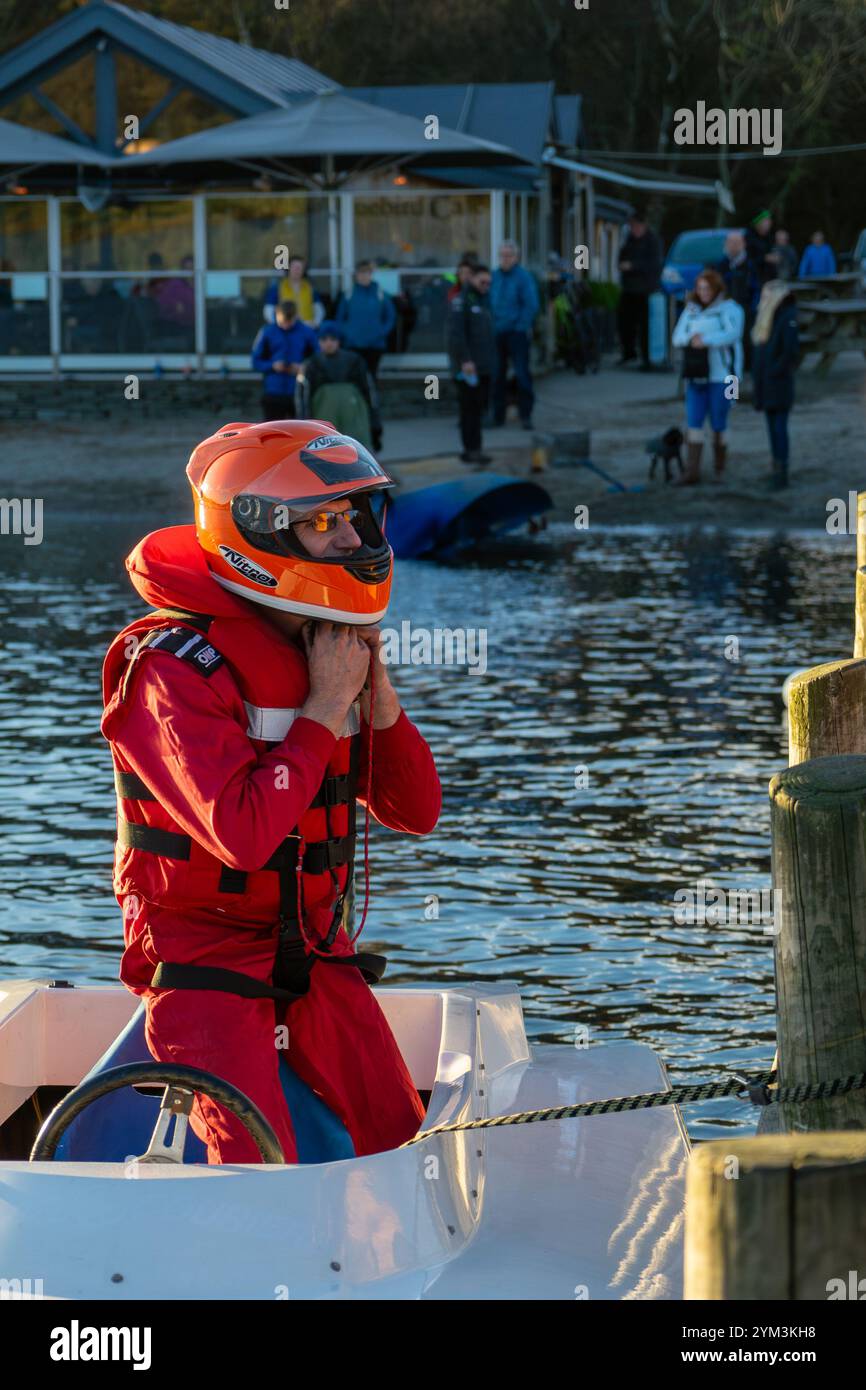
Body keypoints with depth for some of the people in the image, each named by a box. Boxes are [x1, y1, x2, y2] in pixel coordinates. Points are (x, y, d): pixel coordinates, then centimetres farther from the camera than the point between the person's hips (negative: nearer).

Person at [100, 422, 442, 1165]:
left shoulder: (326, 652, 7)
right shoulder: (176, 665, -18)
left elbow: (416, 812, 8)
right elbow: (244, 832, -29)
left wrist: (377, 691, -7)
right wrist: (325, 708, -21)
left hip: (315, 954, 7)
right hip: (206, 957, -7)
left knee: (405, 1148, 6)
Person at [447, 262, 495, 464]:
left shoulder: (483, 300, 20)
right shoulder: (462, 300, -8)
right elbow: (456, 333, -18)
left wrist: (491, 360, 20)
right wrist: (465, 360, -23)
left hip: (484, 367, 9)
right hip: (469, 365, -9)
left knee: (479, 406, 9)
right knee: (470, 408, -8)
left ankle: (472, 448, 14)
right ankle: (472, 449, -7)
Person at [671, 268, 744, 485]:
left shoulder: (729, 309, -3)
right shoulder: (691, 310, 13)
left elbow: (732, 334, -18)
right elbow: (678, 337, 7)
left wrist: (706, 340, -25)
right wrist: (691, 338, -14)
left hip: (721, 375, -4)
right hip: (696, 375, 5)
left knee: (718, 424, 2)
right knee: (694, 422, -3)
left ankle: (719, 469, 14)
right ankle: (692, 471, -6)